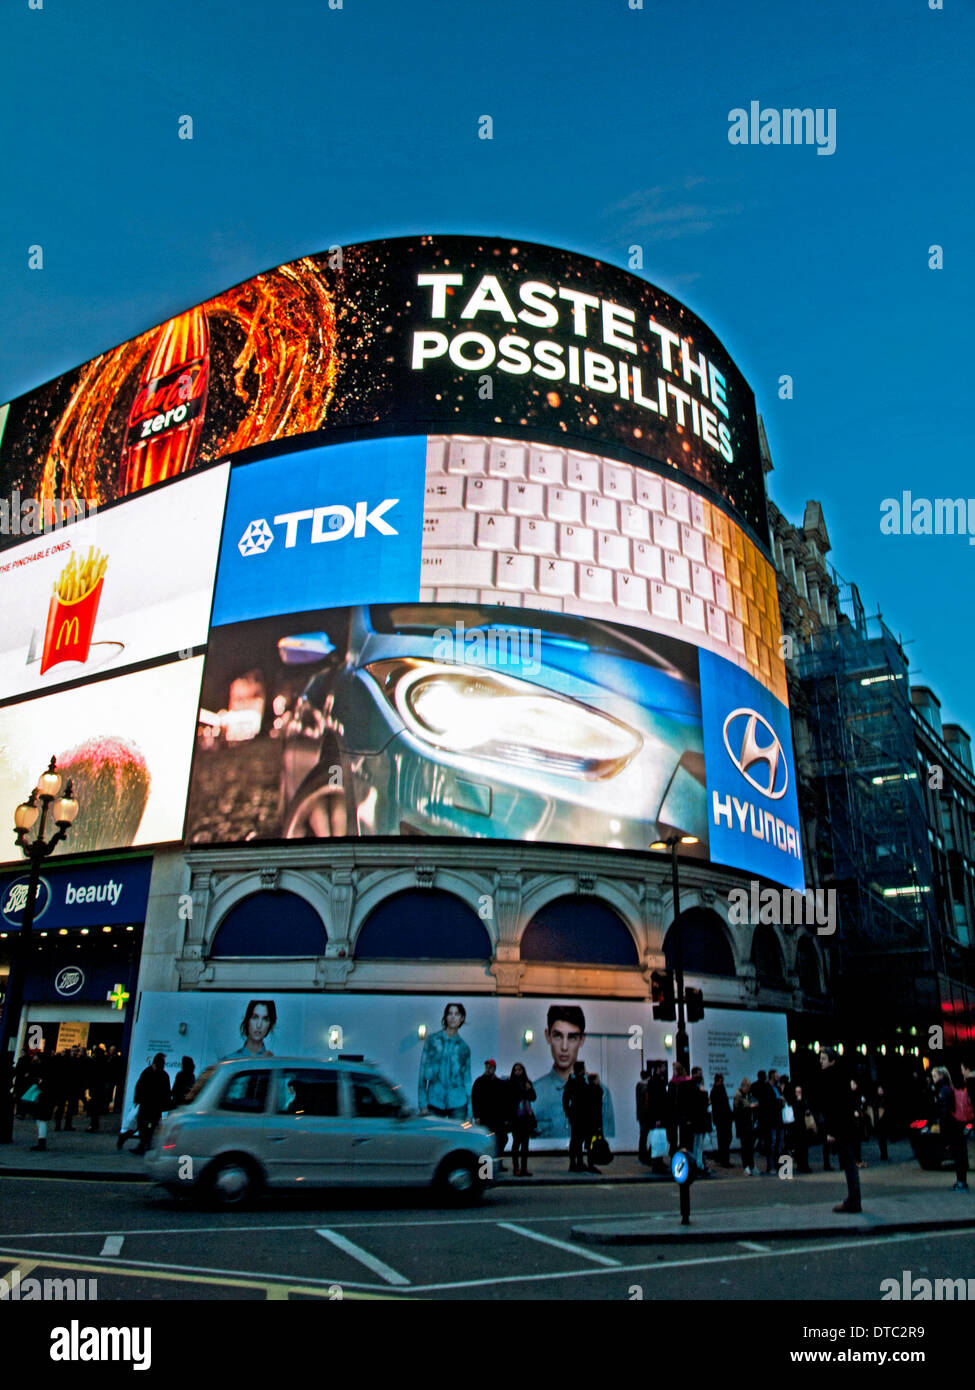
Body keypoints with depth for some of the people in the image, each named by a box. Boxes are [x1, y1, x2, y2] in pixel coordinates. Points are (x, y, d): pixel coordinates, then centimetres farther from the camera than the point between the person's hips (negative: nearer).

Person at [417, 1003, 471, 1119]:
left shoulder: (464, 1047, 8)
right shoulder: (433, 1040, 3)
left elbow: (467, 1079, 12)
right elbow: (423, 1073, 3)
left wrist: (470, 1113, 9)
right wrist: (423, 1104, -3)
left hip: (458, 1105, 1)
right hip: (435, 1101, -1)